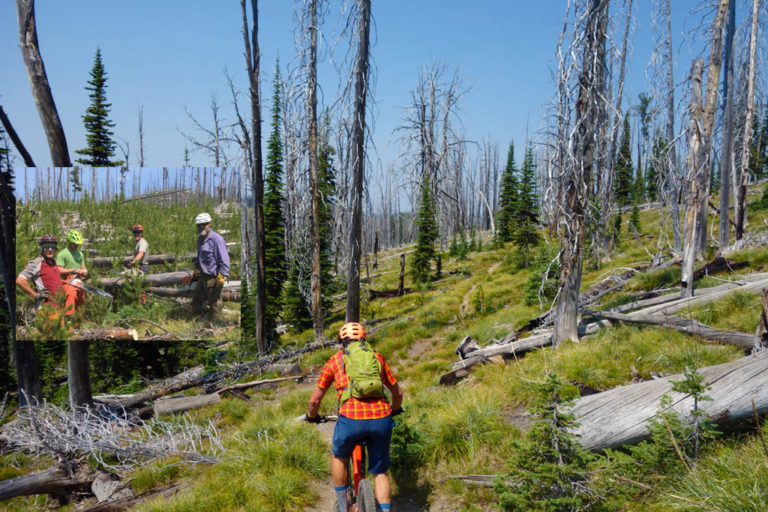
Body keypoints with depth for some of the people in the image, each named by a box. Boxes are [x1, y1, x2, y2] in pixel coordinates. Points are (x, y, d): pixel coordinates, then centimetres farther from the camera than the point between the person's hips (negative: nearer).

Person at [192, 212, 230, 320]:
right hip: (203, 276, 9)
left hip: (213, 278, -9)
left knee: (214, 303, 2)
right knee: (196, 301, 16)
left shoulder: (216, 239, -15)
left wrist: (222, 276, -23)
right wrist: (196, 270, 31)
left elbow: (224, 260, -19)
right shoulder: (200, 238, 13)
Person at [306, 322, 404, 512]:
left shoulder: (336, 359, 16)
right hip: (381, 419, 2)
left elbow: (315, 399, 17)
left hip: (351, 418, -1)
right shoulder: (377, 357, 21)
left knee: (339, 456, 29)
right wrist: (394, 410, 47)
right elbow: (397, 392, 26)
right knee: (380, 471, 21)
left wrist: (312, 416, 38)